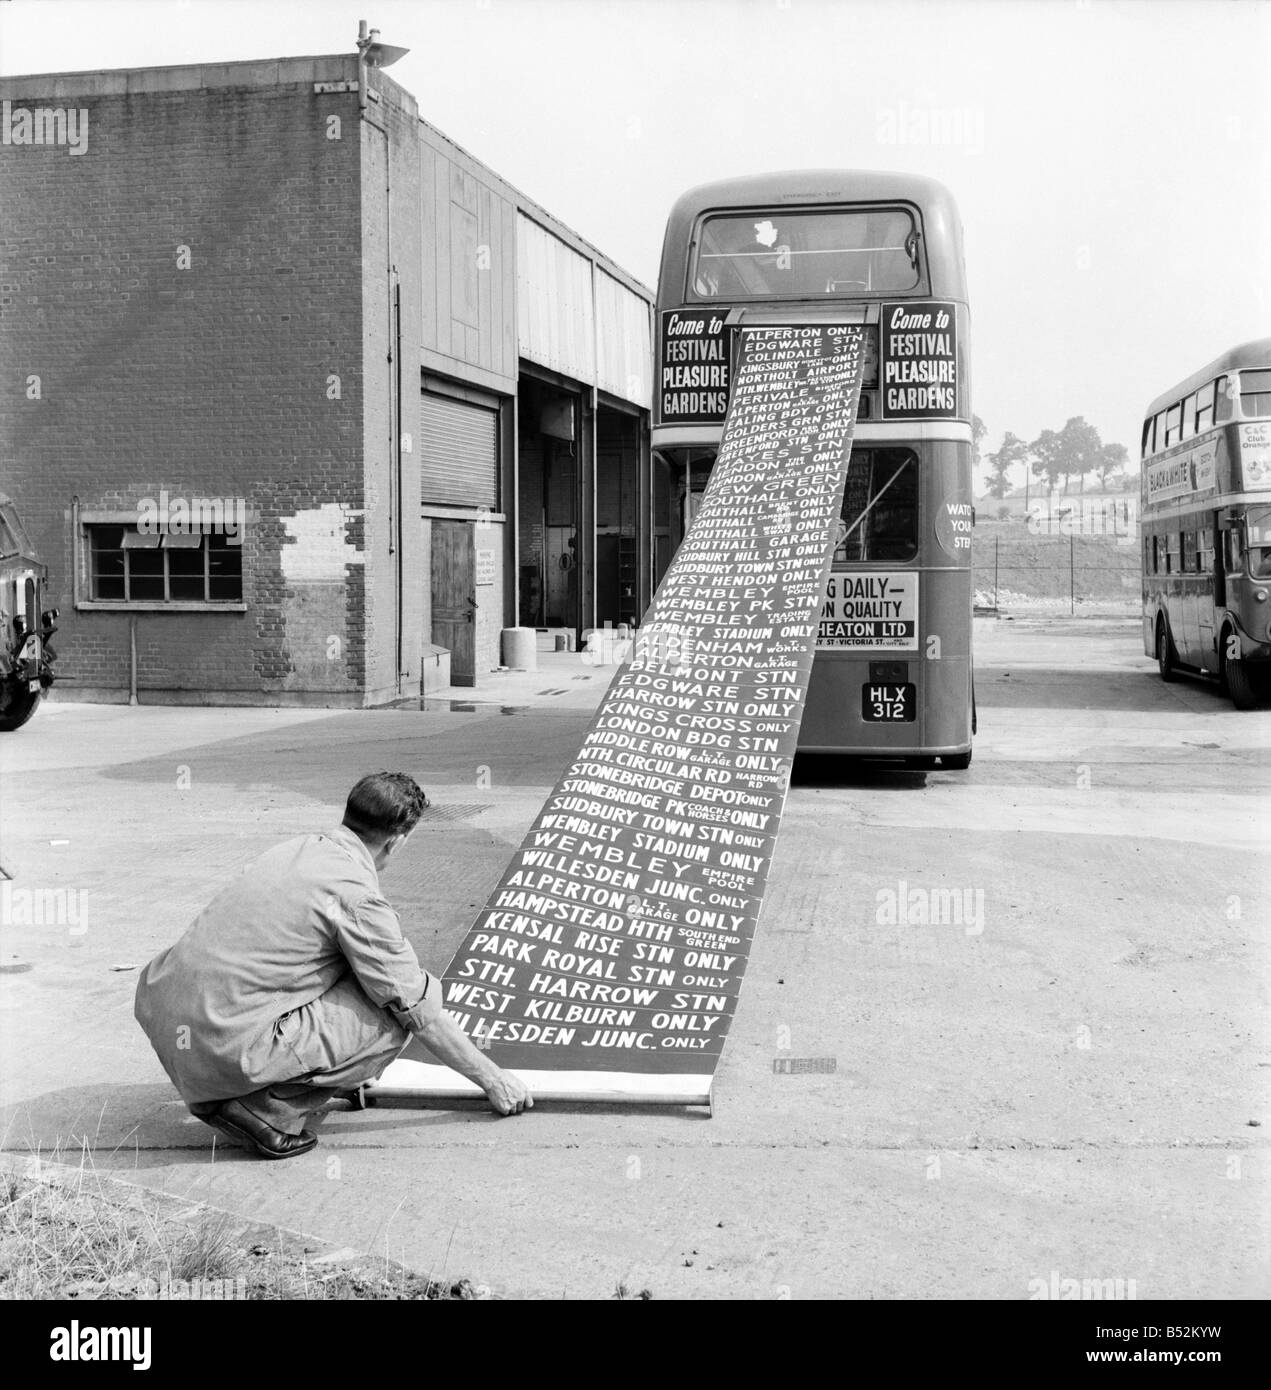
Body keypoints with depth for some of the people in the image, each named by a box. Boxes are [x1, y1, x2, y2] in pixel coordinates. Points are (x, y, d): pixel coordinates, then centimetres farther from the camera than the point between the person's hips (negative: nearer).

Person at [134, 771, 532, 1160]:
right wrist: (493, 1080, 11)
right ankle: (268, 1111, -4)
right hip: (224, 1049, -8)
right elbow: (420, 1011, -4)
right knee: (392, 1018, 0)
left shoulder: (297, 848, 14)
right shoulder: (358, 897, -11)